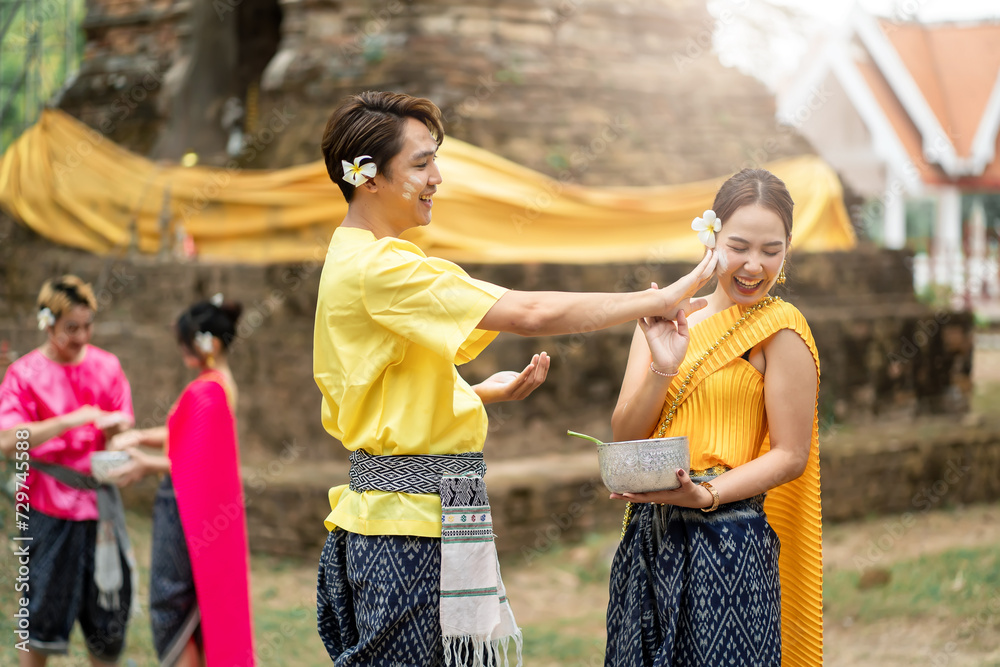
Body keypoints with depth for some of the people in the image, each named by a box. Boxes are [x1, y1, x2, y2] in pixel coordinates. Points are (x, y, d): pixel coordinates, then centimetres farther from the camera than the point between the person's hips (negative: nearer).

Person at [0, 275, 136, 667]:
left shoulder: (106, 366, 6)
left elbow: (121, 430, 9)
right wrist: (70, 420, -25)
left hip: (99, 505, 3)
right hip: (47, 510, -3)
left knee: (108, 611, 7)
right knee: (44, 609, 4)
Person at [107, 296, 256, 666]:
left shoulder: (204, 393, -22)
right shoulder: (222, 383, 7)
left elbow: (196, 465, -23)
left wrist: (148, 464, -14)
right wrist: (141, 437, 6)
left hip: (186, 509, -9)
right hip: (207, 507, 9)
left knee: (170, 607, 0)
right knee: (204, 602, 15)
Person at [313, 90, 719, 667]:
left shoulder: (355, 258, 16)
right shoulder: (377, 268, -17)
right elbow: (530, 314, -22)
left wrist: (486, 391, 9)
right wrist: (662, 299, -15)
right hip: (411, 519, -10)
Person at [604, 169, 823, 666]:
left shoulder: (779, 328, -5)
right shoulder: (665, 321, 10)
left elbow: (791, 454, -7)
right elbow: (624, 435, 4)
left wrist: (707, 495, -20)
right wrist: (662, 369, -12)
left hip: (727, 549, -5)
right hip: (649, 538, 5)